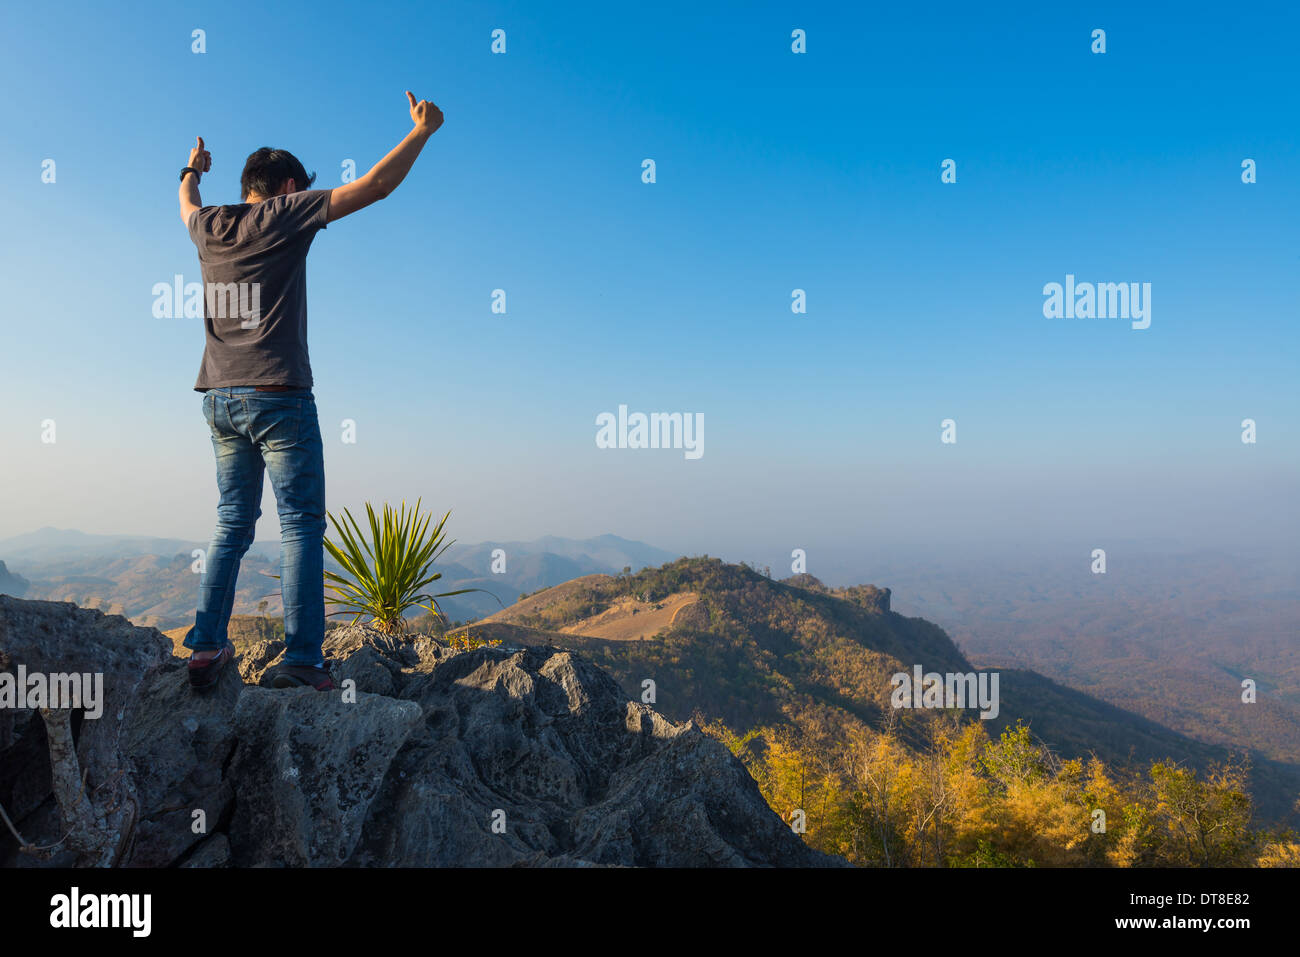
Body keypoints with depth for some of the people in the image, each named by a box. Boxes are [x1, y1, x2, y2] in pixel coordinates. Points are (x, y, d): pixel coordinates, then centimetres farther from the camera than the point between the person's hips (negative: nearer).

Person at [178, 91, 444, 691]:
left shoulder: (209, 226, 14)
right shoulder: (285, 214, -2)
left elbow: (187, 205, 40)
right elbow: (375, 187, -2)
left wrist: (191, 173, 61)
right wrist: (421, 132, 9)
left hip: (220, 397, 6)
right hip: (278, 396, -6)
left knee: (232, 523, 13)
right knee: (300, 525, -4)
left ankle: (205, 650, 9)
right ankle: (302, 662, -7)